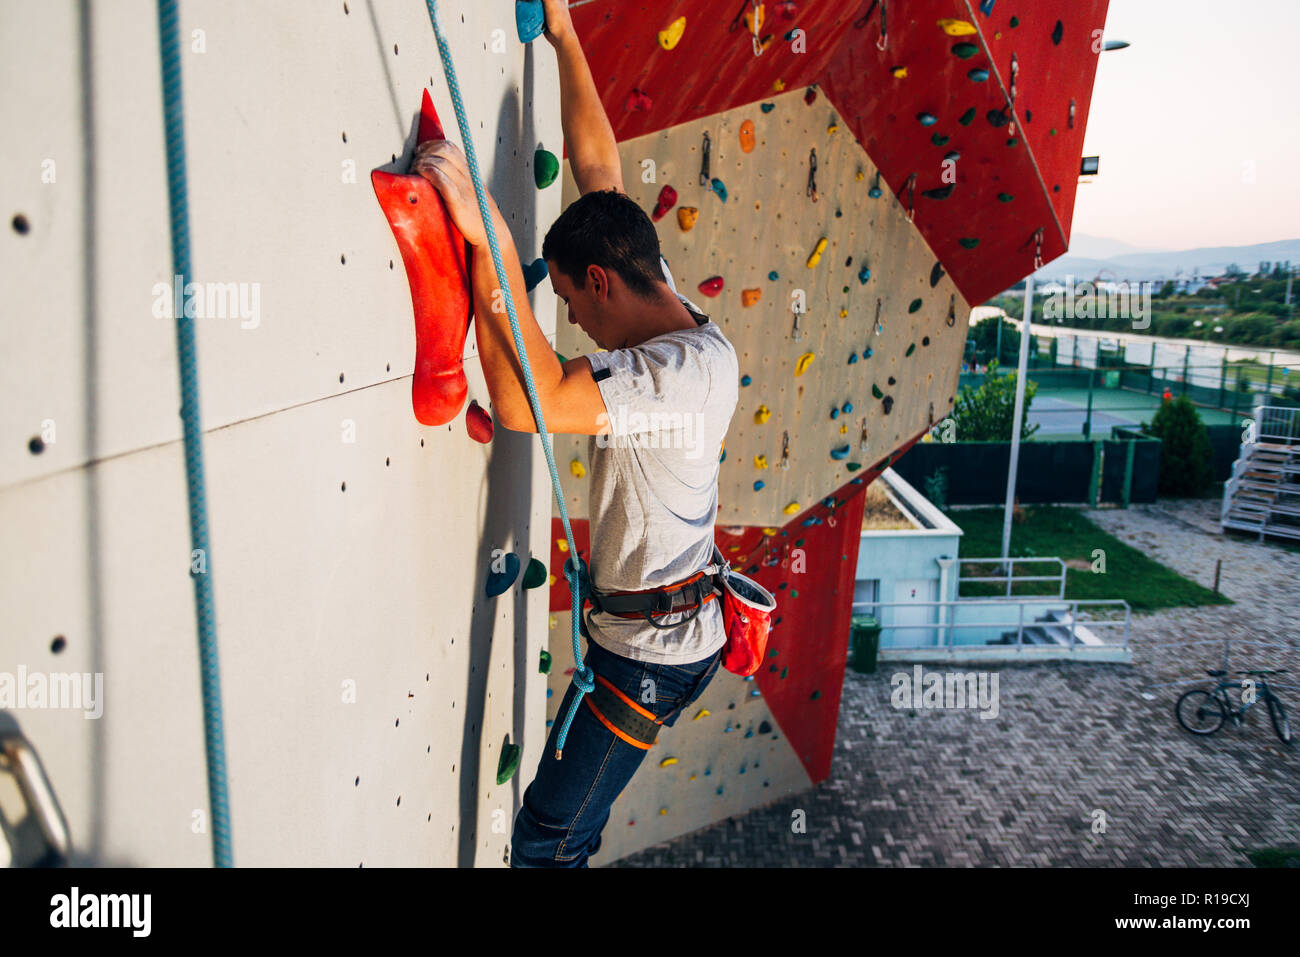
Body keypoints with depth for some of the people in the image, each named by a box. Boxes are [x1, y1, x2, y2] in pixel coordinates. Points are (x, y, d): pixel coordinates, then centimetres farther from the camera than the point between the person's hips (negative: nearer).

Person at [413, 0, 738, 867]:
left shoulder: (695, 371, -27)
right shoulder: (666, 313, 1)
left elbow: (530, 401, -39)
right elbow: (600, 172, 8)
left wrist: (489, 236, -37)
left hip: (652, 650, -9)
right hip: (649, 627, 9)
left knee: (545, 839, 1)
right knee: (573, 820, 24)